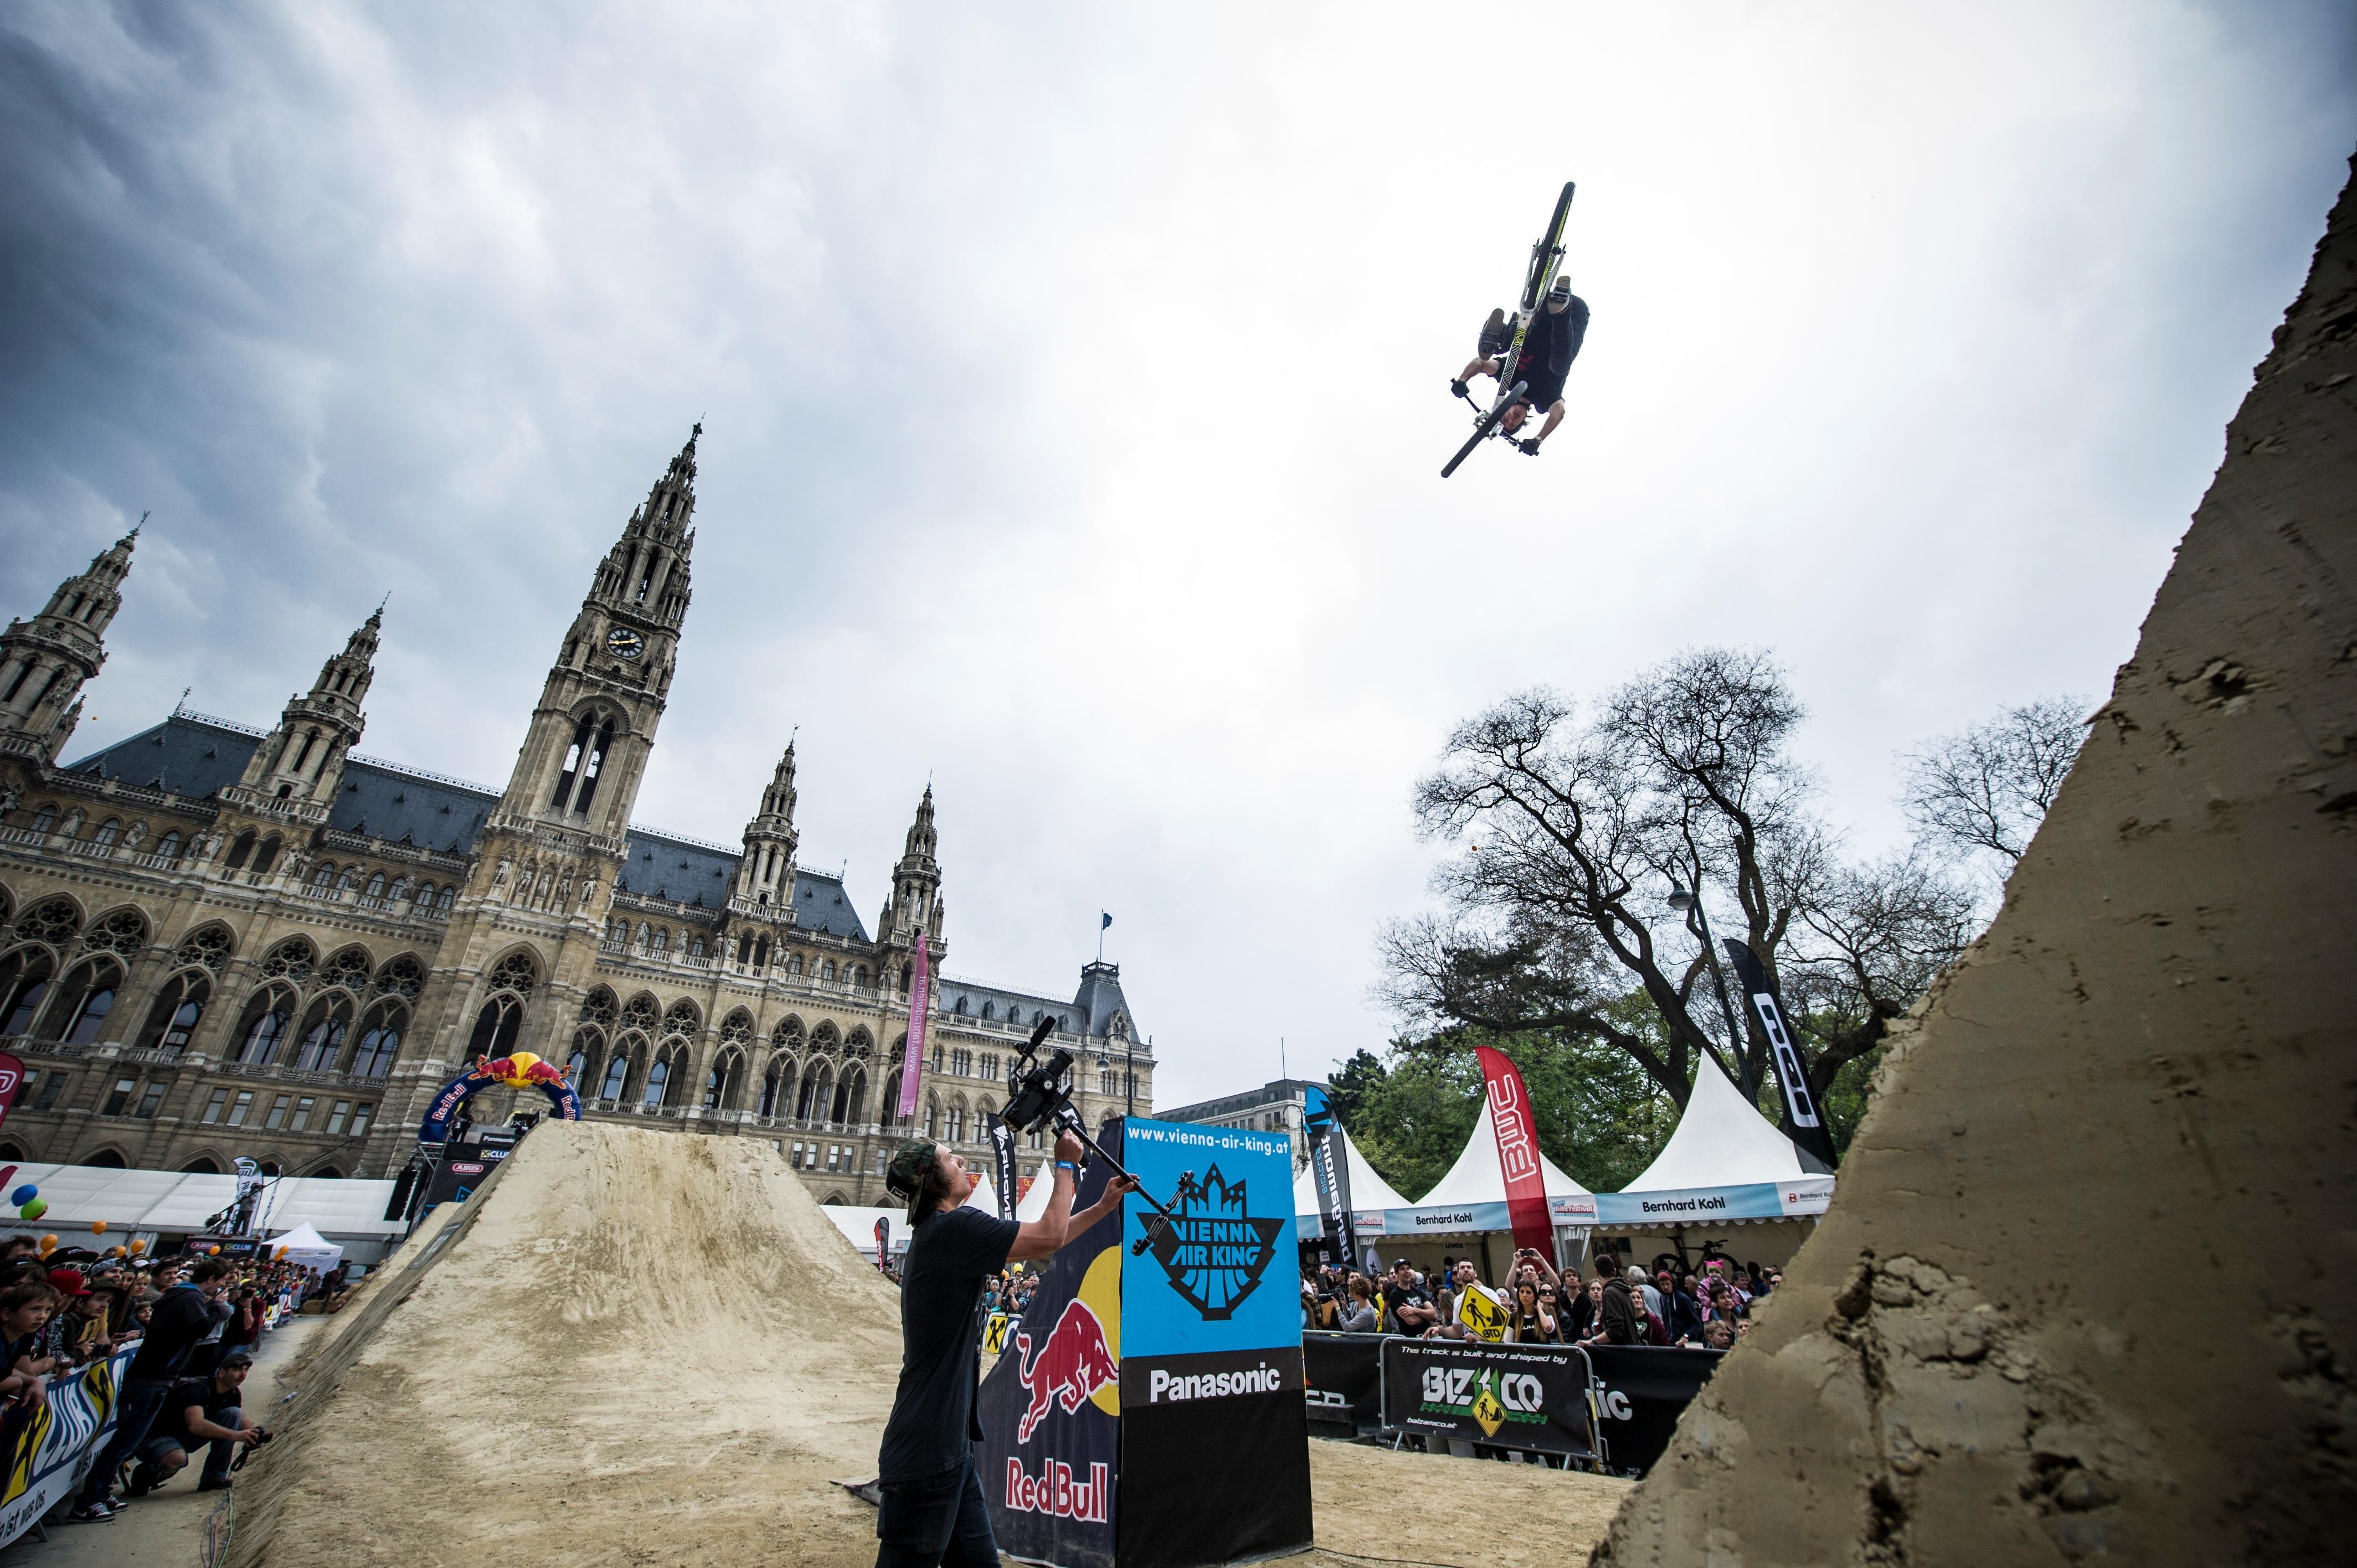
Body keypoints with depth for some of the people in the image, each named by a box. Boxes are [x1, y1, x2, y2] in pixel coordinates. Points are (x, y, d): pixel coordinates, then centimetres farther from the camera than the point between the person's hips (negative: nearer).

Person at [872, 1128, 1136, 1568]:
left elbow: (1037, 1244, 17)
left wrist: (1104, 1206, 15)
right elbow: (1048, 1236, -19)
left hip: (951, 1447, 10)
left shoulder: (941, 1235, 12)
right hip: (925, 1454, -10)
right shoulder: (954, 1227, -21)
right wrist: (1067, 1164, -7)